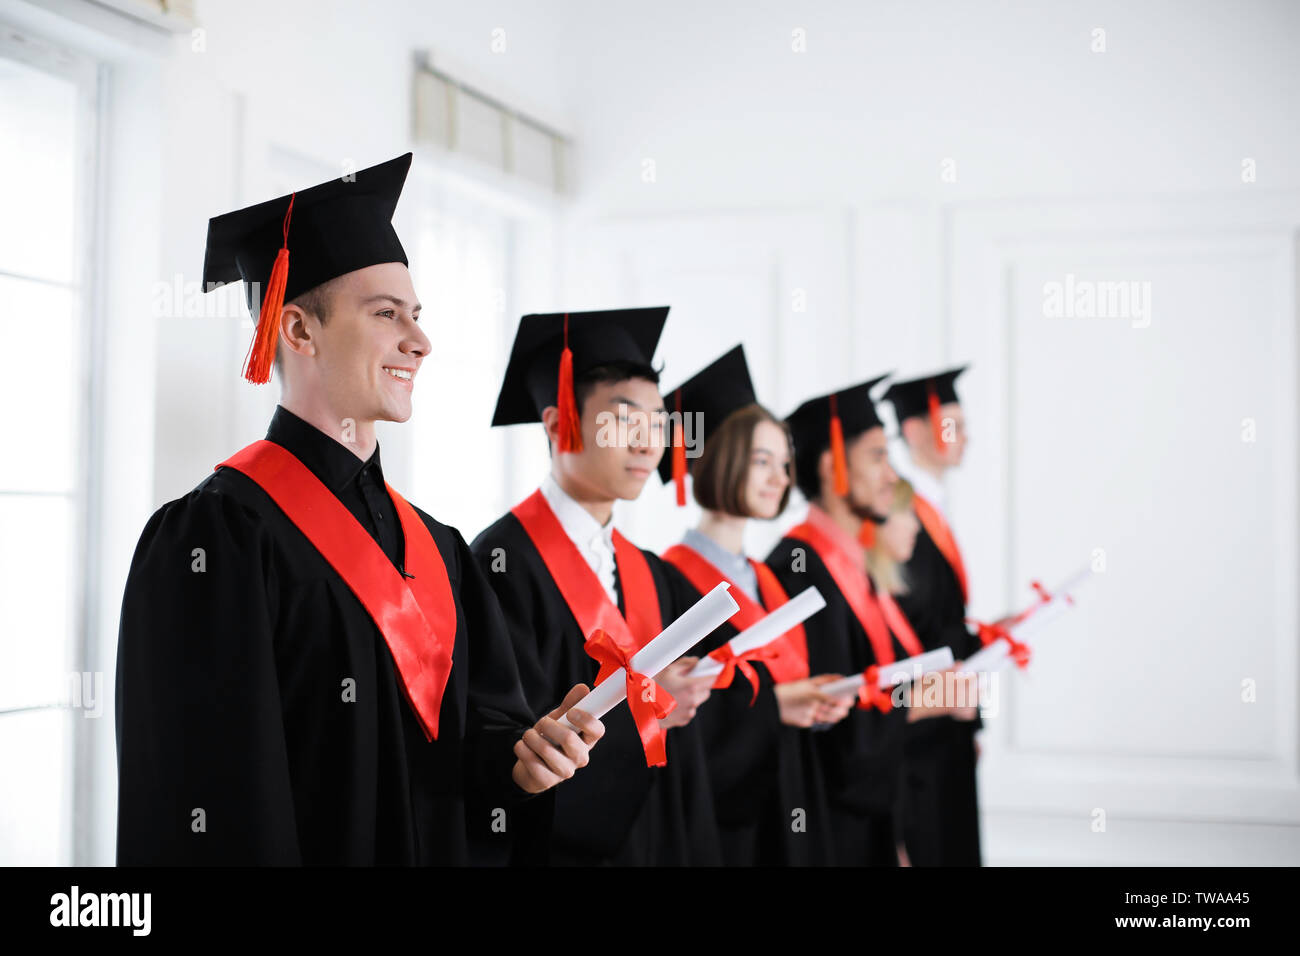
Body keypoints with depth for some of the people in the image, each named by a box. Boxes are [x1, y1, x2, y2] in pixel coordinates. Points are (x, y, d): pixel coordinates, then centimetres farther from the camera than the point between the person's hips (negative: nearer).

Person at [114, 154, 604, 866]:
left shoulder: (435, 546, 8)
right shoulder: (218, 536, -15)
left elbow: (475, 722, 9)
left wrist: (519, 756, -11)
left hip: (445, 846, 7)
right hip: (327, 848, -7)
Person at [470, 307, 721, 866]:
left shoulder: (651, 578, 9)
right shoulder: (503, 563, -14)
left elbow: (680, 764, 9)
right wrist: (632, 712, -22)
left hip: (657, 842, 7)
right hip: (556, 846, -7)